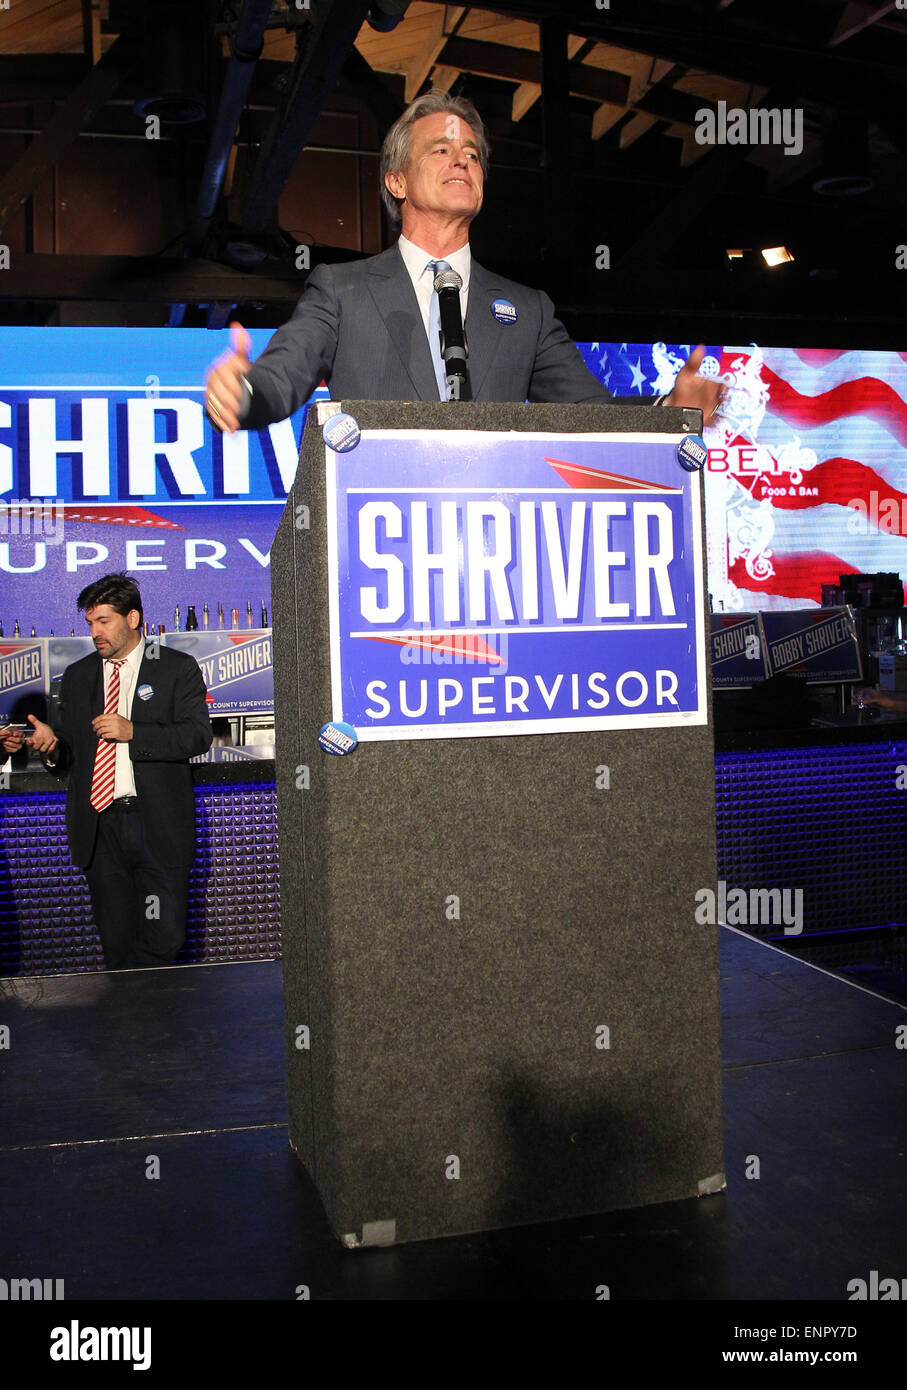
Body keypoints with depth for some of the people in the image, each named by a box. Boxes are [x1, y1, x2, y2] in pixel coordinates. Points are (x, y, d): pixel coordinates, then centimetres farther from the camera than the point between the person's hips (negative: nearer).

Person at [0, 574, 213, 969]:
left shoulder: (178, 668, 3)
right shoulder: (77, 676, 15)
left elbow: (198, 736, -8)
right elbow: (68, 756, 14)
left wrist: (133, 732, -17)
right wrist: (50, 744, -10)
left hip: (159, 825, -3)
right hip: (99, 826, 3)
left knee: (164, 938, -3)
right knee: (116, 944, 9)